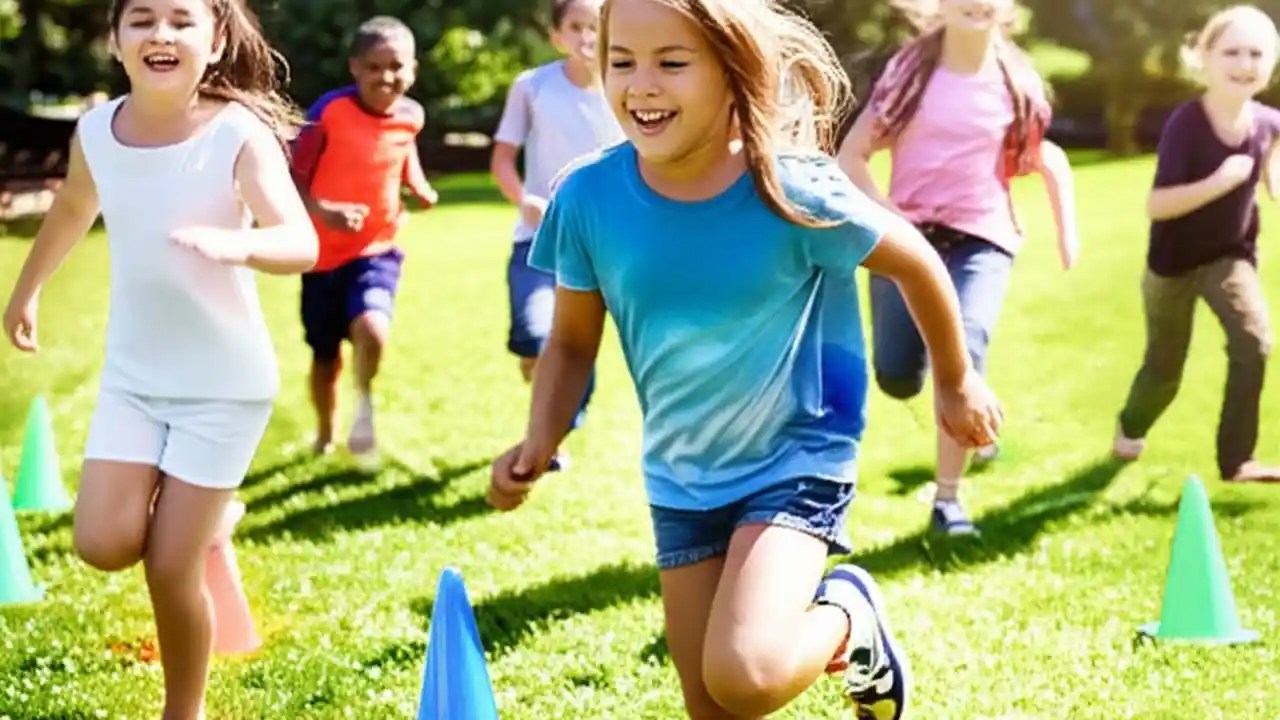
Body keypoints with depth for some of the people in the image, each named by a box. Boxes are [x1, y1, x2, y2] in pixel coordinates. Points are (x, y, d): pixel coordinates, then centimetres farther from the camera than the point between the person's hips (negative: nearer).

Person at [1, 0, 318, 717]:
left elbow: (303, 245, -33)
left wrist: (235, 243, -54)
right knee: (105, 544, -8)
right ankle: (197, 520, 25)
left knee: (171, 567, -3)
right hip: (132, 374, 4)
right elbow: (74, 210, 17)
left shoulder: (240, 136, -20)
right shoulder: (96, 131, -6)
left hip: (225, 381, -4)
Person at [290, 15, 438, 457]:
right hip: (326, 252, -1)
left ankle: (365, 404, 0)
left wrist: (420, 188, 0)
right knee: (325, 354, 14)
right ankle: (325, 435, 40)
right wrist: (322, 211, -31)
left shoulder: (410, 116, -6)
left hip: (378, 250, 1)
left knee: (372, 329, -28)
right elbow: (293, 177, -14)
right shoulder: (330, 110, -18)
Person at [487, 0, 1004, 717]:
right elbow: (573, 343, 1)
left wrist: (958, 383, 8)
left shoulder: (791, 192, -23)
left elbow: (915, 262, -5)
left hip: (797, 461, -4)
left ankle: (847, 618, 7)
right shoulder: (588, 198, -15)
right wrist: (540, 443, -16)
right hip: (680, 478, 4)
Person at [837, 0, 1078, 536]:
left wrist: (1067, 229, 9)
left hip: (982, 239, -1)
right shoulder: (910, 69, -1)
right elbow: (852, 154, -1)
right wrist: (882, 211, -13)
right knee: (897, 379, -2)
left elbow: (1048, 158, 17)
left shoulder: (1016, 81, 2)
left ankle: (947, 498, -8)